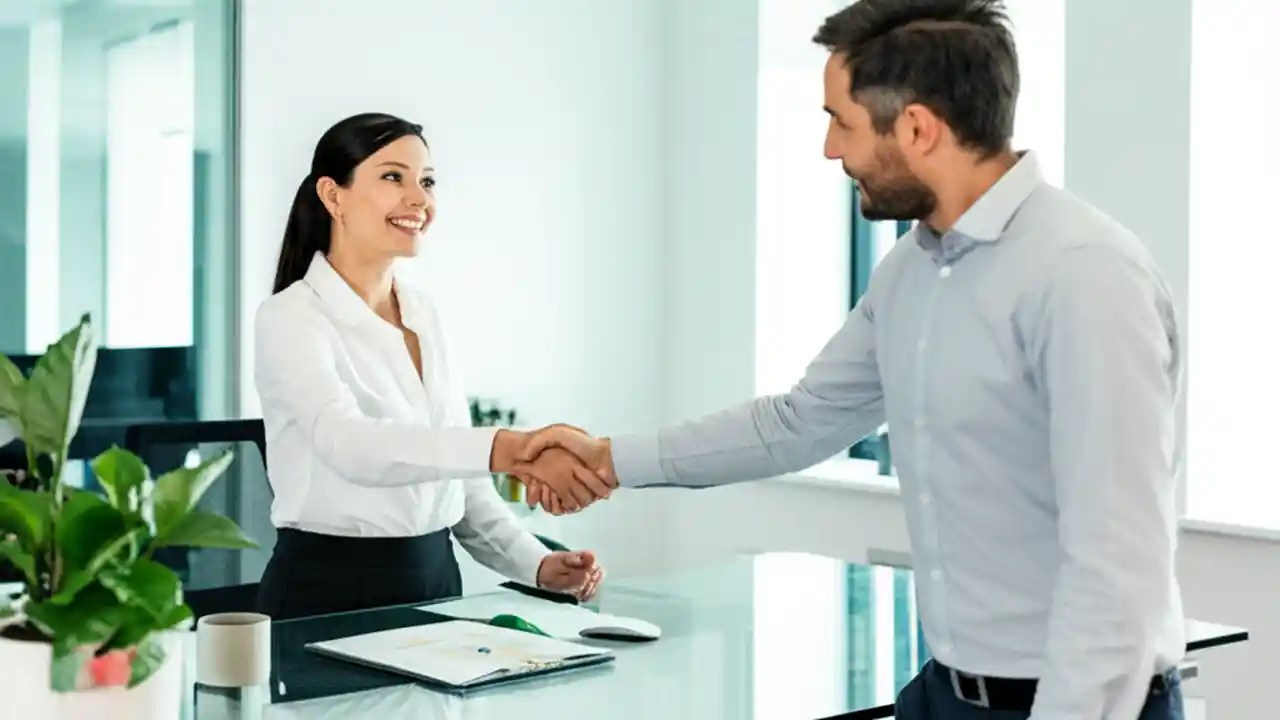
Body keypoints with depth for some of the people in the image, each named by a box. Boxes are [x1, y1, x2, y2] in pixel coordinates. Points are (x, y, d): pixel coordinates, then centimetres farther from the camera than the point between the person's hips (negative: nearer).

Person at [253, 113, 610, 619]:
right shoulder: (291, 317, -13)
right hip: (328, 594, -6)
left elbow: (455, 476, 12)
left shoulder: (424, 313, 8)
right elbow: (351, 445, -32)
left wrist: (536, 565, -3)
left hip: (436, 583, 6)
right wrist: (506, 449, -45)